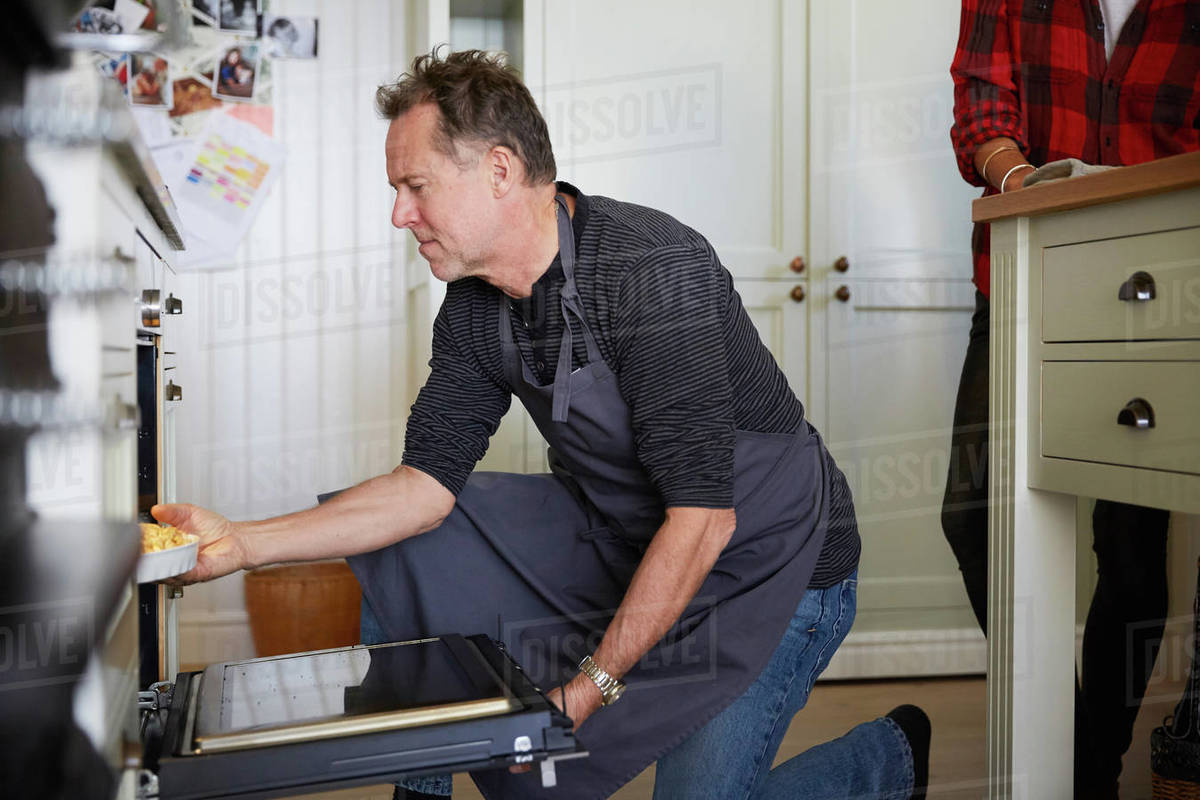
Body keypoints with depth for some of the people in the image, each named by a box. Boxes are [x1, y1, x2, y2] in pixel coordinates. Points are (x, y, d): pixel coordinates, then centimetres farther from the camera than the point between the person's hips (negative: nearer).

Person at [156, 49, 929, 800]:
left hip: (768, 561, -7)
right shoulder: (475, 309, -4)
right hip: (622, 537, 7)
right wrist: (245, 541, -13)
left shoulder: (651, 268, -28)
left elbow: (703, 518, -30)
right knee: (408, 545, -1)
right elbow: (426, 484, -4)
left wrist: (589, 686, -27)